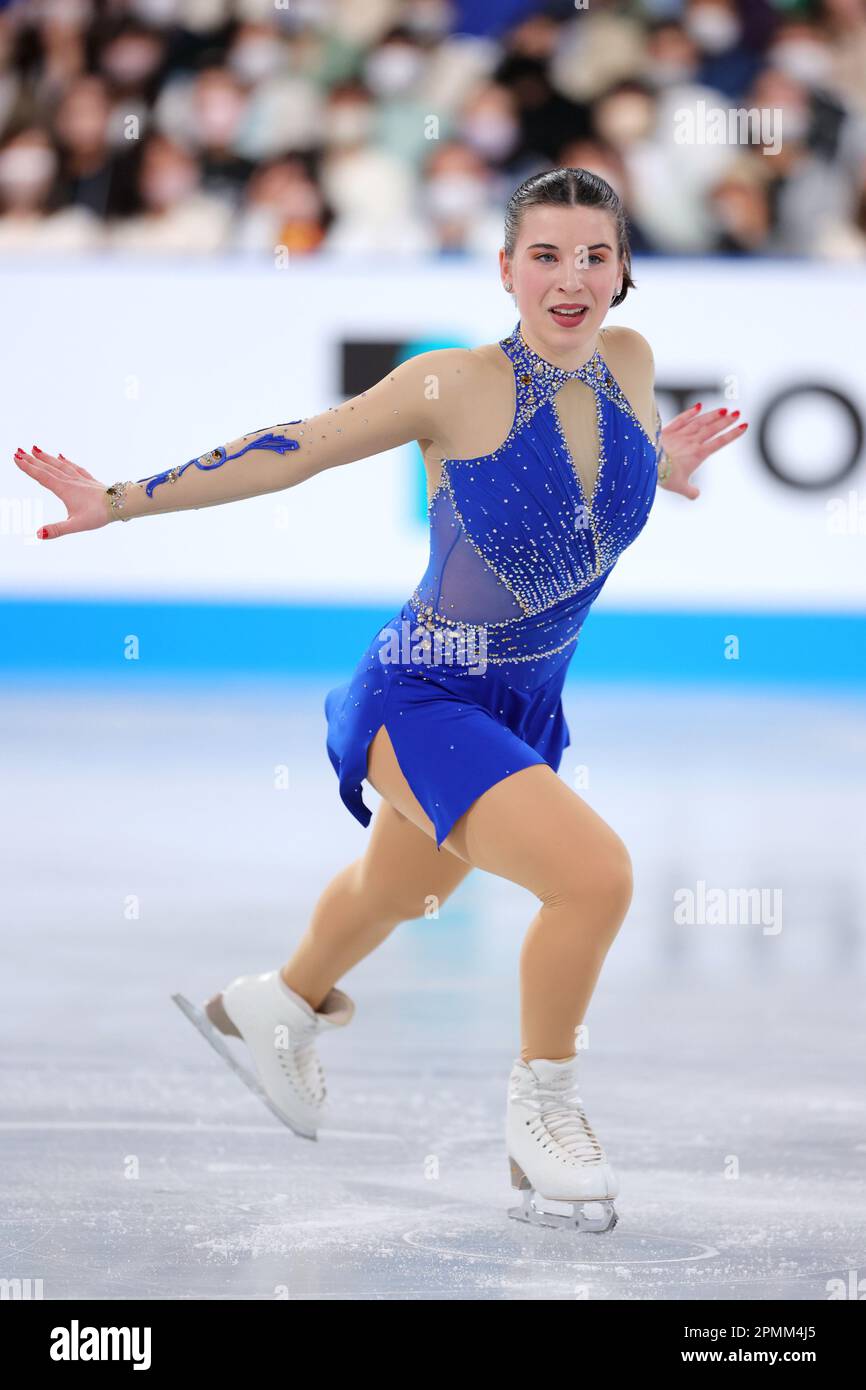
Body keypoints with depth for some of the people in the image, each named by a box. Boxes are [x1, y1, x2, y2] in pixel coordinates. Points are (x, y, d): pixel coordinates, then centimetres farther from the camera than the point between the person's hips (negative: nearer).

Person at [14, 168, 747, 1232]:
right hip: (422, 701, -7)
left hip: (525, 705, 7)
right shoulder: (454, 388, -21)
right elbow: (290, 451, -13)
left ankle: (280, 1007, 63)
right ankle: (541, 1105, -1)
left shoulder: (629, 363, -5)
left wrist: (670, 466, 2)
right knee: (594, 873, -25)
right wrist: (118, 501, -13)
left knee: (404, 888, 31)